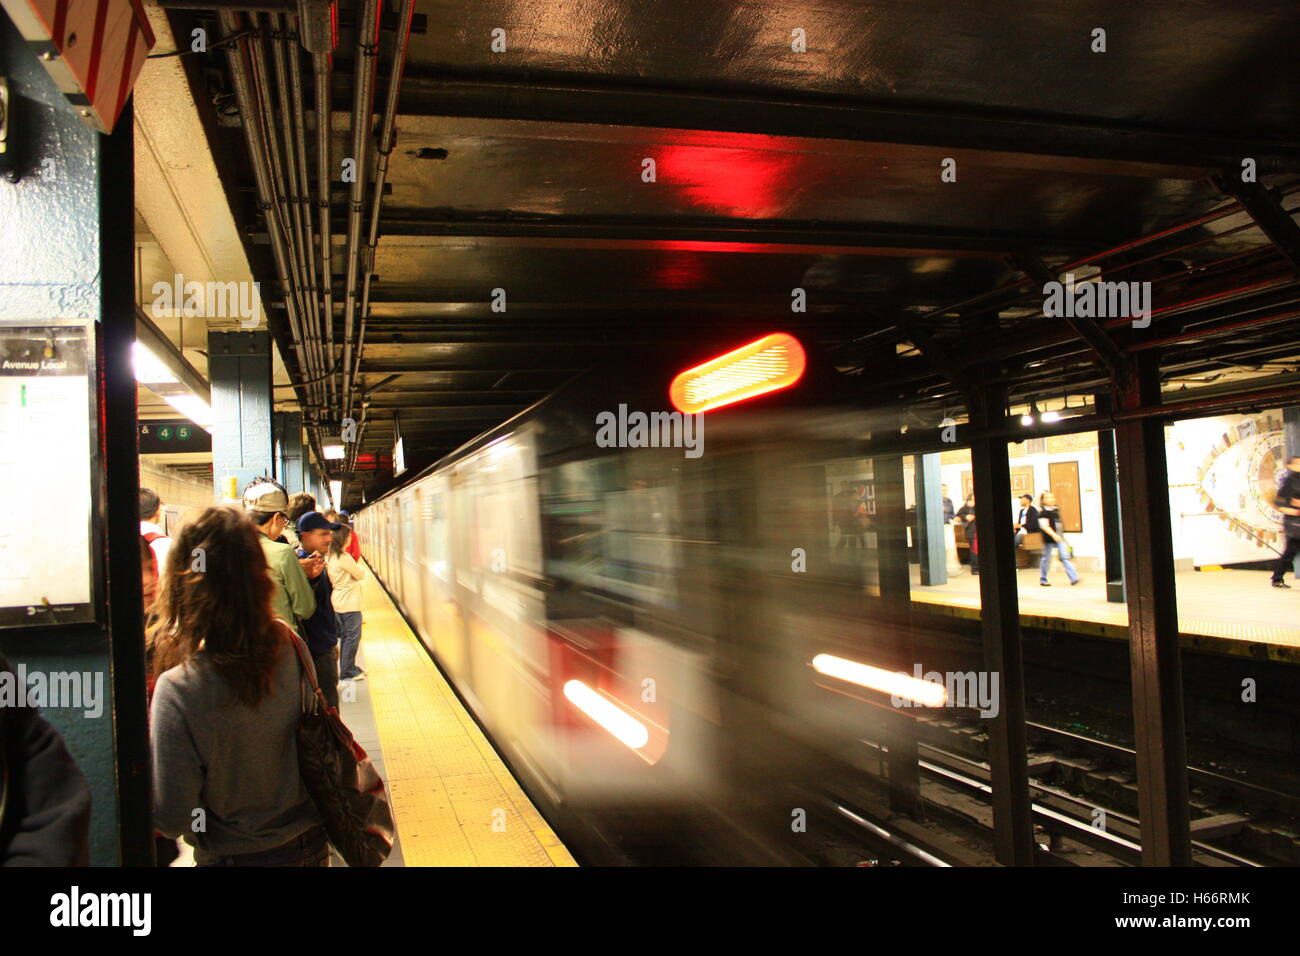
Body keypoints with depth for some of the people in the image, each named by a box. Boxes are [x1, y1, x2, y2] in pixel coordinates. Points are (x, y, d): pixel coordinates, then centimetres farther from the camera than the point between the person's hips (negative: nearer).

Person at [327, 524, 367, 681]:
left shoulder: (331, 557, 7)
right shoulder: (345, 557, -20)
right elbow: (360, 575, -12)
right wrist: (359, 568, 8)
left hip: (339, 602, 9)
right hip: (349, 603, -9)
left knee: (346, 636, 17)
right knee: (353, 636, -1)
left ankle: (348, 668, 26)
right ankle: (347, 672, 4)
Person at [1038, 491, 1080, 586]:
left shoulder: (1056, 510, 9)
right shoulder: (1043, 512, -12)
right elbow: (1044, 526, -20)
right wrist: (1054, 535, -30)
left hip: (1059, 538, 6)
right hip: (1049, 539, -6)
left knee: (1065, 557, -1)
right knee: (1046, 558, 5)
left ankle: (1073, 578, -7)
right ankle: (1043, 580, 17)